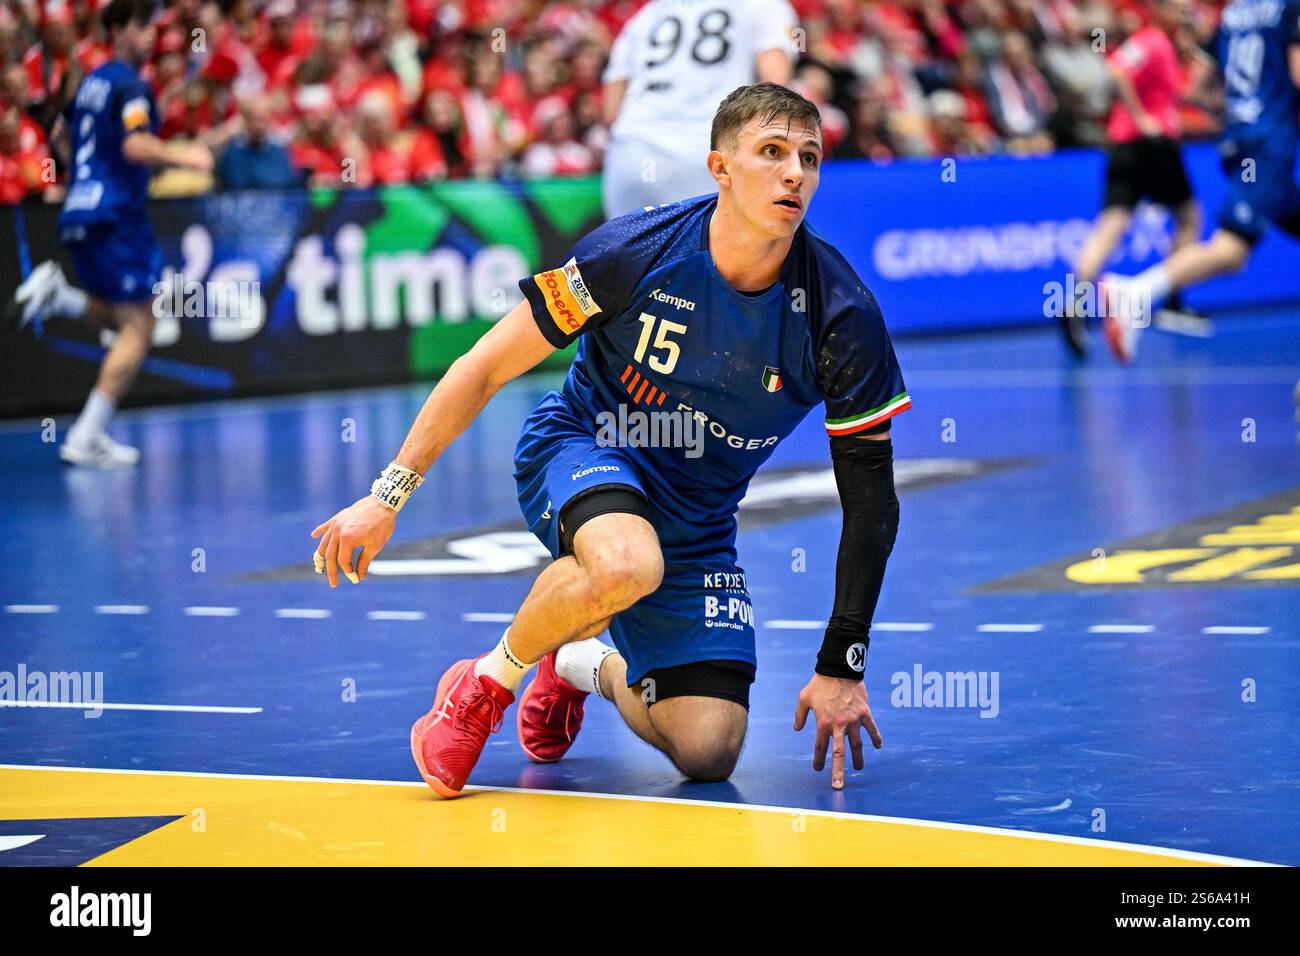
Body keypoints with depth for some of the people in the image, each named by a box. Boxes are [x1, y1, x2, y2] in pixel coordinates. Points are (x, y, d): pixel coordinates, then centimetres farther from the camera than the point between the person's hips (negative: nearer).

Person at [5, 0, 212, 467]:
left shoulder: (91, 82, 17)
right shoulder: (132, 85, -9)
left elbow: (61, 136, 30)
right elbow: (137, 145, -23)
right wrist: (183, 156, -14)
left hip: (78, 214, 9)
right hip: (116, 213, -8)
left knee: (119, 319, 22)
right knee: (138, 330, -4)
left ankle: (56, 295, -2)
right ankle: (87, 438, -10)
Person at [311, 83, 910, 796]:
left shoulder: (842, 315, -18)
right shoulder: (632, 253, -21)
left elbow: (871, 503, -9)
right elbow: (486, 368, -10)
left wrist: (841, 668, -11)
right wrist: (387, 496, -10)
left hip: (698, 519, 3)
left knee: (708, 752, -9)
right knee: (627, 563, -39)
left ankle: (586, 665, 24)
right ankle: (486, 683, -9)